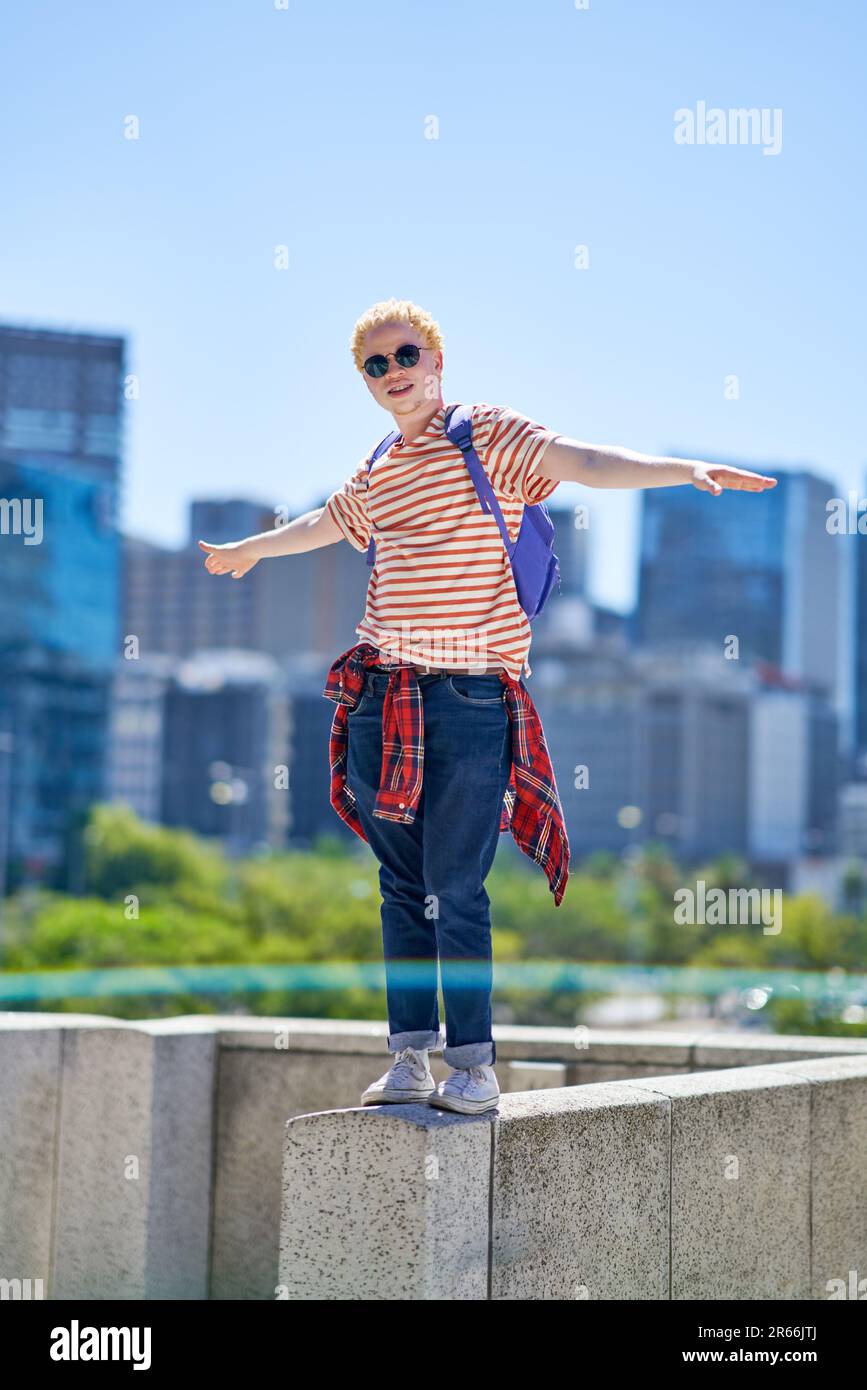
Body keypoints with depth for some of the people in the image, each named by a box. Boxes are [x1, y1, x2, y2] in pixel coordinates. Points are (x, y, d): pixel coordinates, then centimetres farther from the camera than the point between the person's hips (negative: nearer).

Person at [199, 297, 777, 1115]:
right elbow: (323, 524, 37)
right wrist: (246, 551, 54)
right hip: (384, 698, 5)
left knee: (456, 887, -6)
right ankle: (411, 1054, 13)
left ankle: (474, 1062, 3)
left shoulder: (490, 437, 0)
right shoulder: (376, 473, 16)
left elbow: (587, 463, -14)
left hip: (470, 700, -5)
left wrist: (684, 470, -30)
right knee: (402, 887, 7)